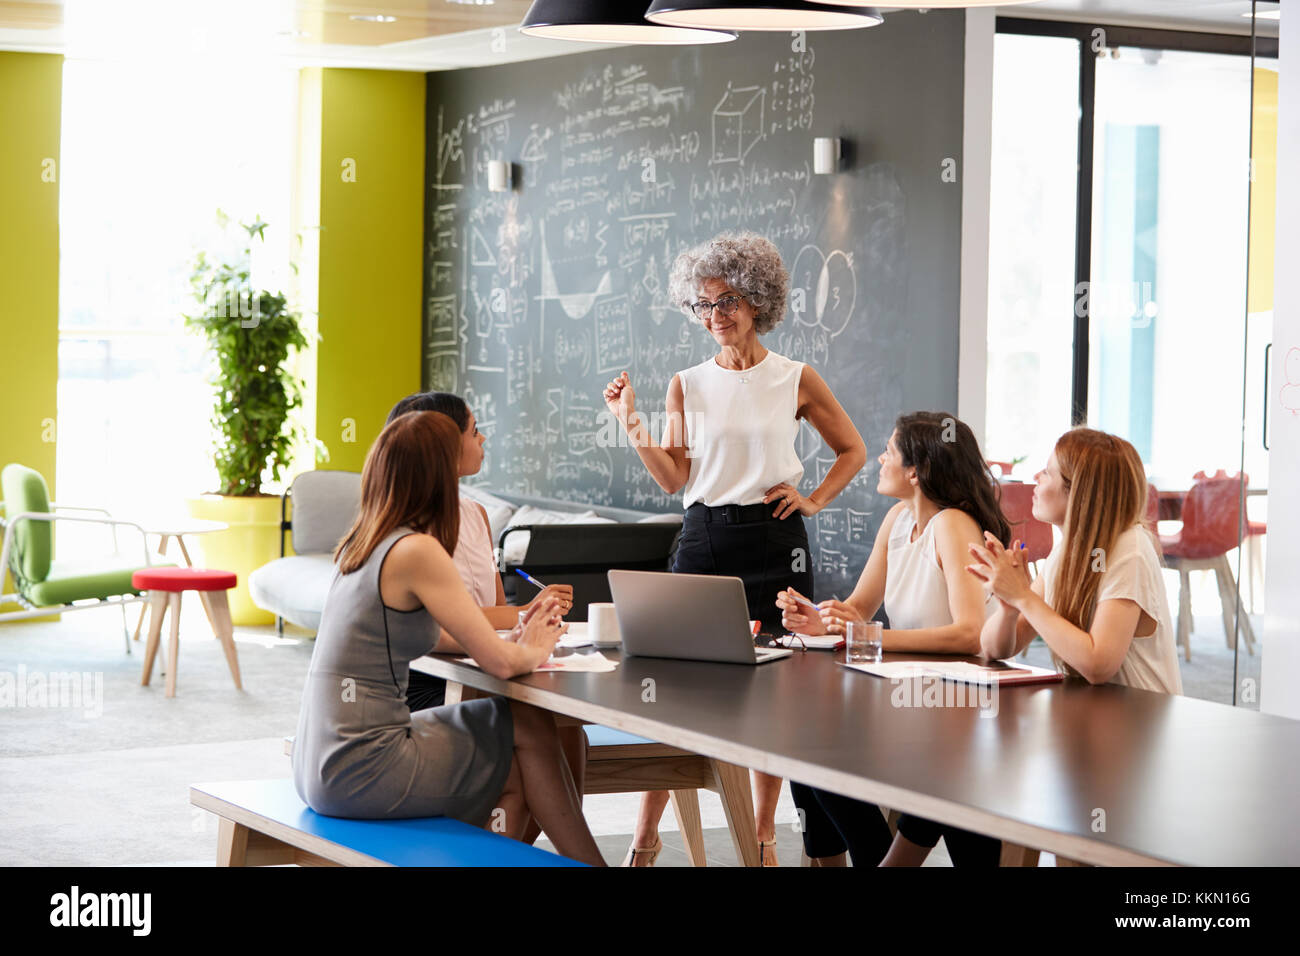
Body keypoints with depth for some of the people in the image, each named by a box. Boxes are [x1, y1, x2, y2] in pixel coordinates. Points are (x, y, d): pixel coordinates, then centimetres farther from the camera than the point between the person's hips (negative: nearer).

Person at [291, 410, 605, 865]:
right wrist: (533, 652, 8)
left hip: (322, 766, 8)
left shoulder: (360, 545, 12)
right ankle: (587, 861, 17)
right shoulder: (417, 550, -14)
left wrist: (514, 641, 10)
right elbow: (499, 663, -15)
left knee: (515, 782, 15)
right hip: (359, 773, -8)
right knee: (530, 728, 5)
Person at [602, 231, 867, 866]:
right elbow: (673, 478, 3)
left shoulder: (796, 380, 2)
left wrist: (813, 500, 0)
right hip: (704, 539, 1)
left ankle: (764, 834, 16)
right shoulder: (687, 386, 6)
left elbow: (852, 450, 13)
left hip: (775, 541, -1)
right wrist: (631, 424, -6)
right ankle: (646, 836, 8)